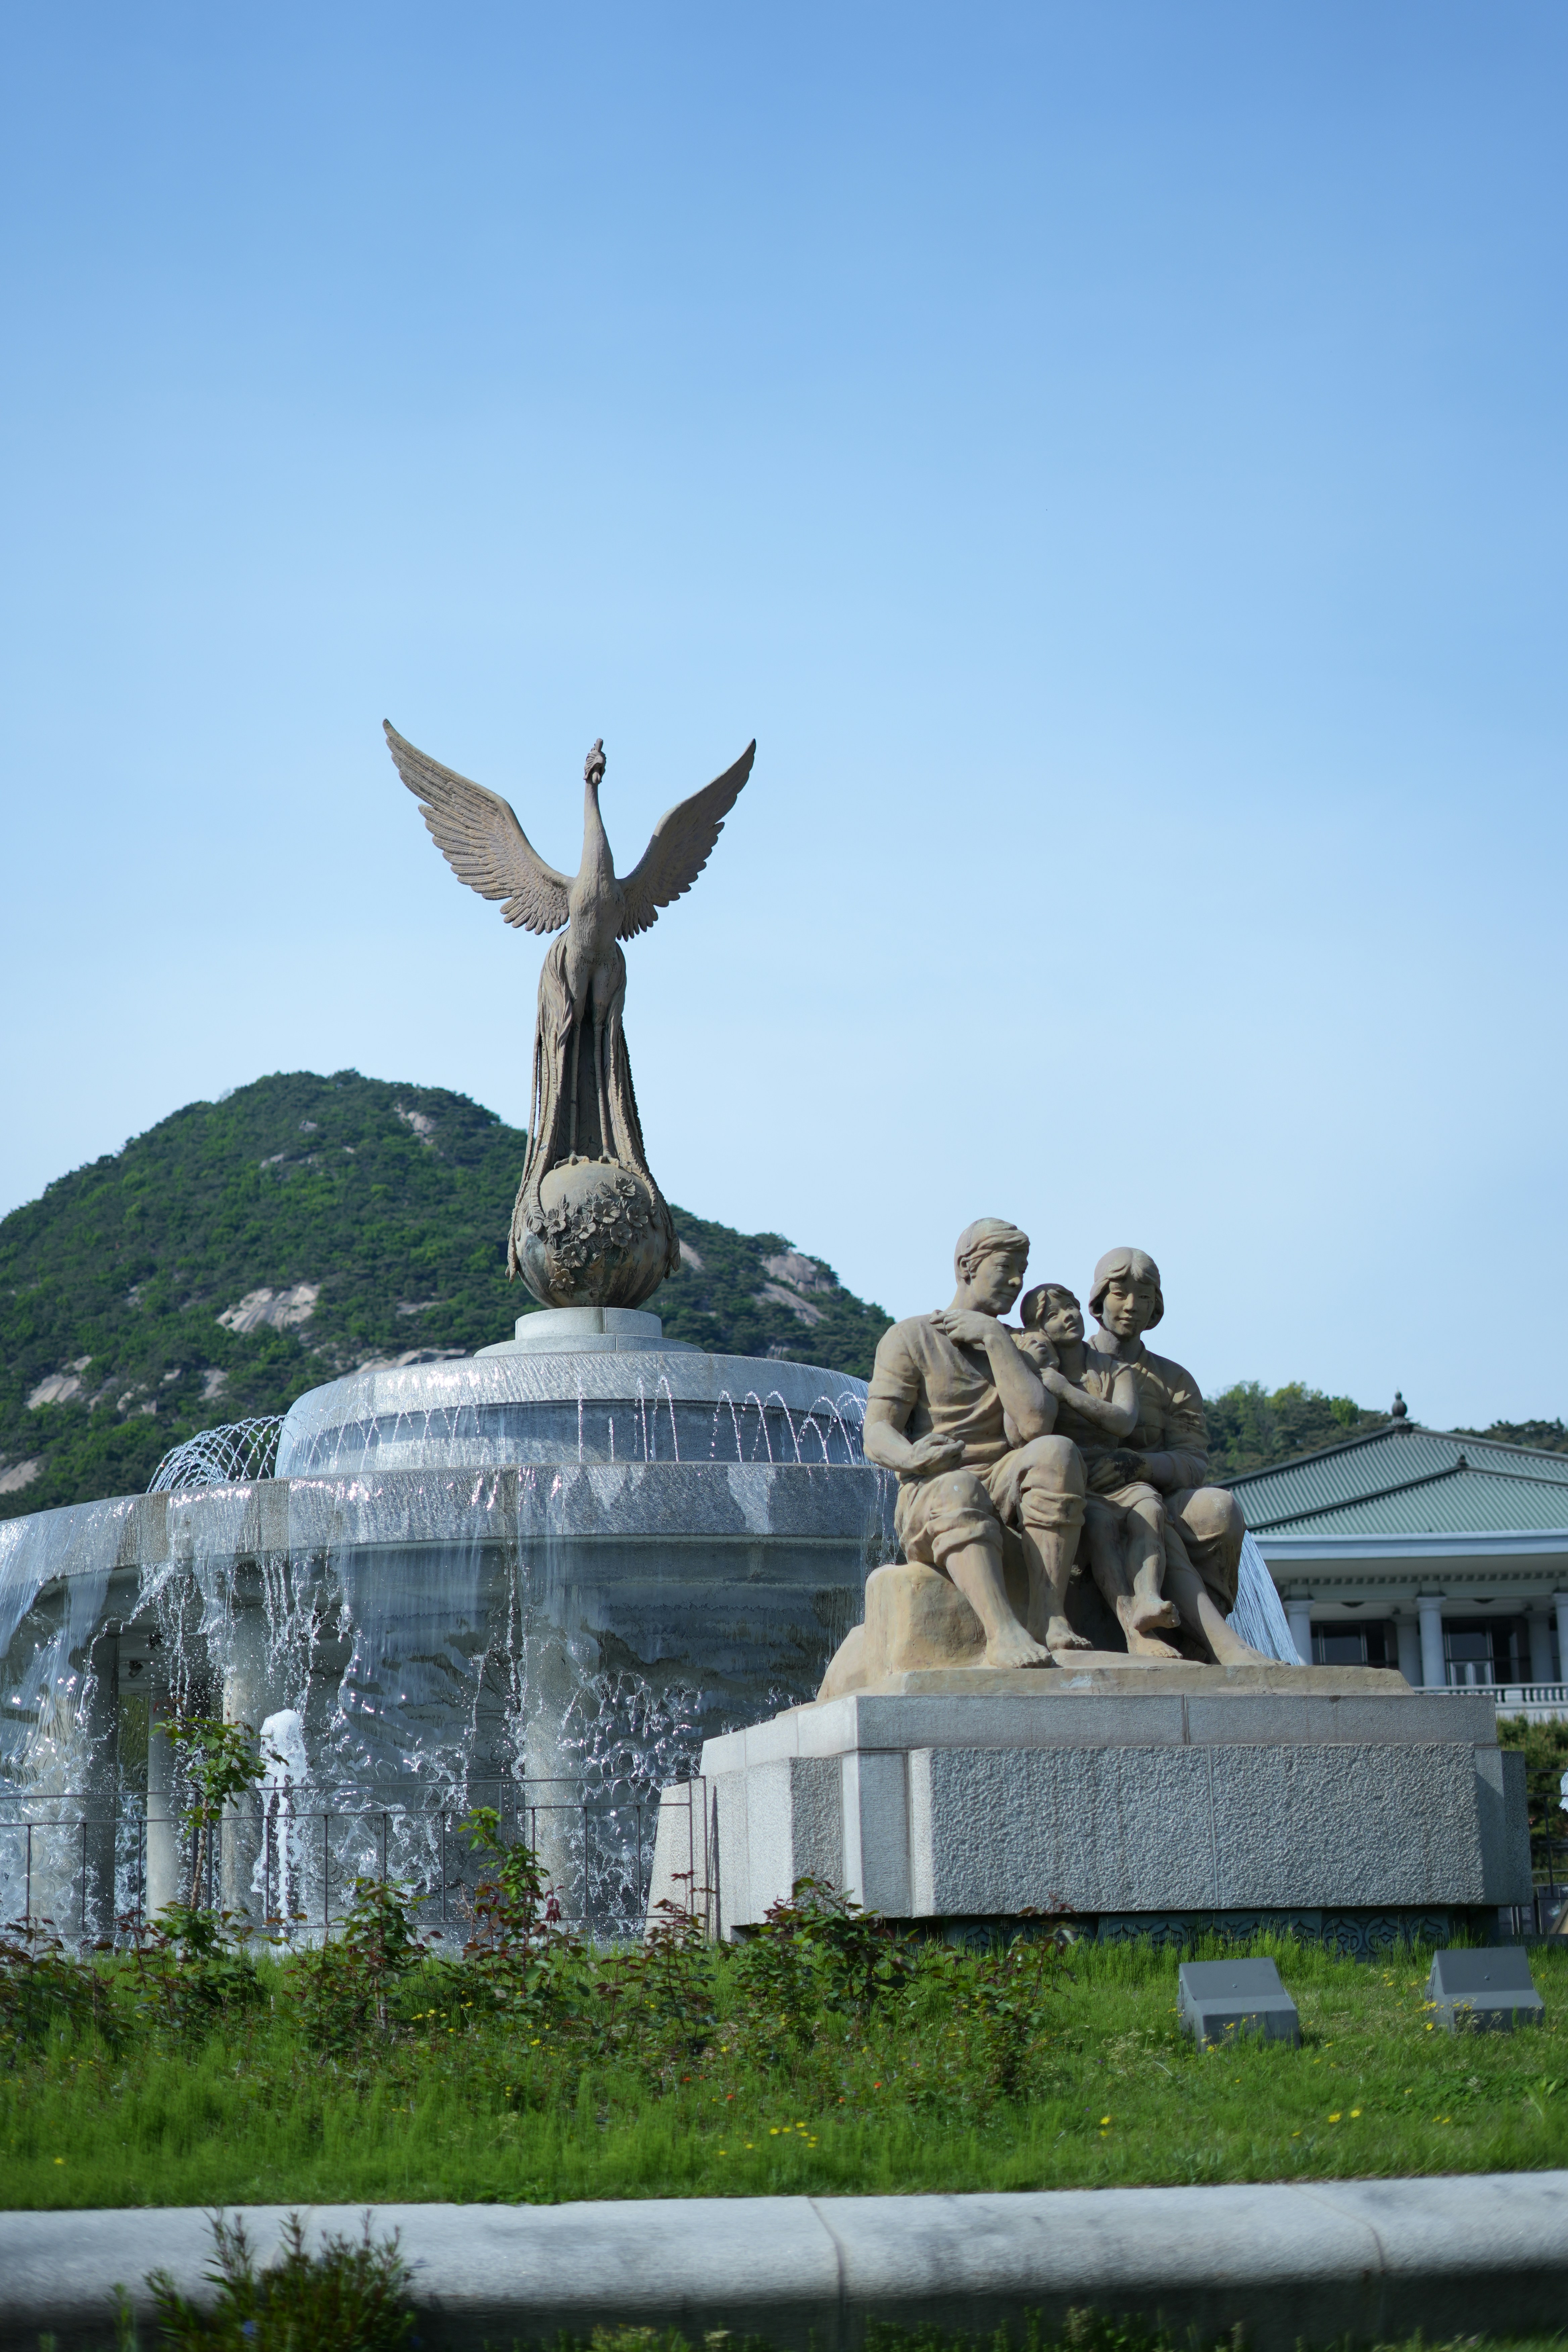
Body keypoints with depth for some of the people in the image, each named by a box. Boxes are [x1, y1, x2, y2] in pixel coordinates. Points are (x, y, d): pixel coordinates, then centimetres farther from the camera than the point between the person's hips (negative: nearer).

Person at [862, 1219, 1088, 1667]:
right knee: (959, 1489, -38)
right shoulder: (911, 1338, 5)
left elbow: (1034, 1425, -6)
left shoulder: (1014, 1347, 17)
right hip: (929, 1503, -4)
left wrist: (995, 1337, -8)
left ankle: (1048, 1614, -35)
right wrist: (913, 1456, -31)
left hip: (1003, 1490, 4)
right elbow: (876, 1438, -7)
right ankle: (1003, 1631, -58)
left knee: (1055, 1452, -27)